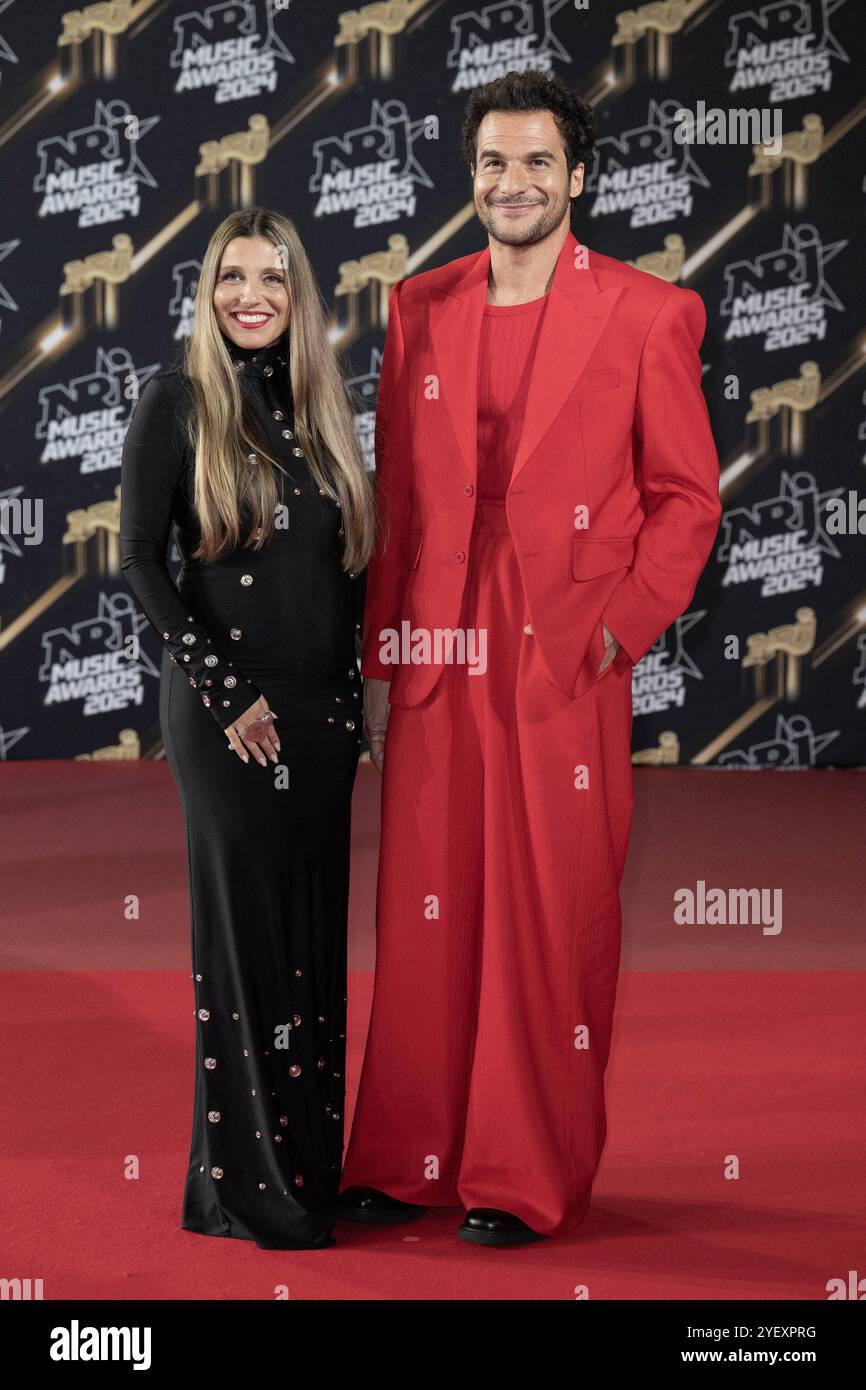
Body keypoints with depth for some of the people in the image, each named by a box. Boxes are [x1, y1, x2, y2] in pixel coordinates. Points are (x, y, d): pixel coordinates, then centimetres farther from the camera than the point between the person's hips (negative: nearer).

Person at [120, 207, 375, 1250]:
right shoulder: (178, 401, -5)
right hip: (230, 712, -5)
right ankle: (247, 1183, 7)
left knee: (316, 930, 9)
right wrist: (223, 691, -13)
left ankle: (315, 1165, 18)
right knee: (248, 925, -2)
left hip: (324, 710, 6)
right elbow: (141, 560, -9)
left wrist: (351, 688, 7)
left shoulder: (318, 405, 12)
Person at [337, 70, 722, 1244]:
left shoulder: (646, 316, 1)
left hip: (567, 664, -3)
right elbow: (395, 497, 14)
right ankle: (408, 1161, 18)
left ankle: (530, 1181, 12)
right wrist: (380, 657, 10)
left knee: (554, 926, 2)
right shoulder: (421, 309, 12)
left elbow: (687, 496, 2)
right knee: (423, 919, 7)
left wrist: (621, 628, -9)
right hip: (435, 661, 3)